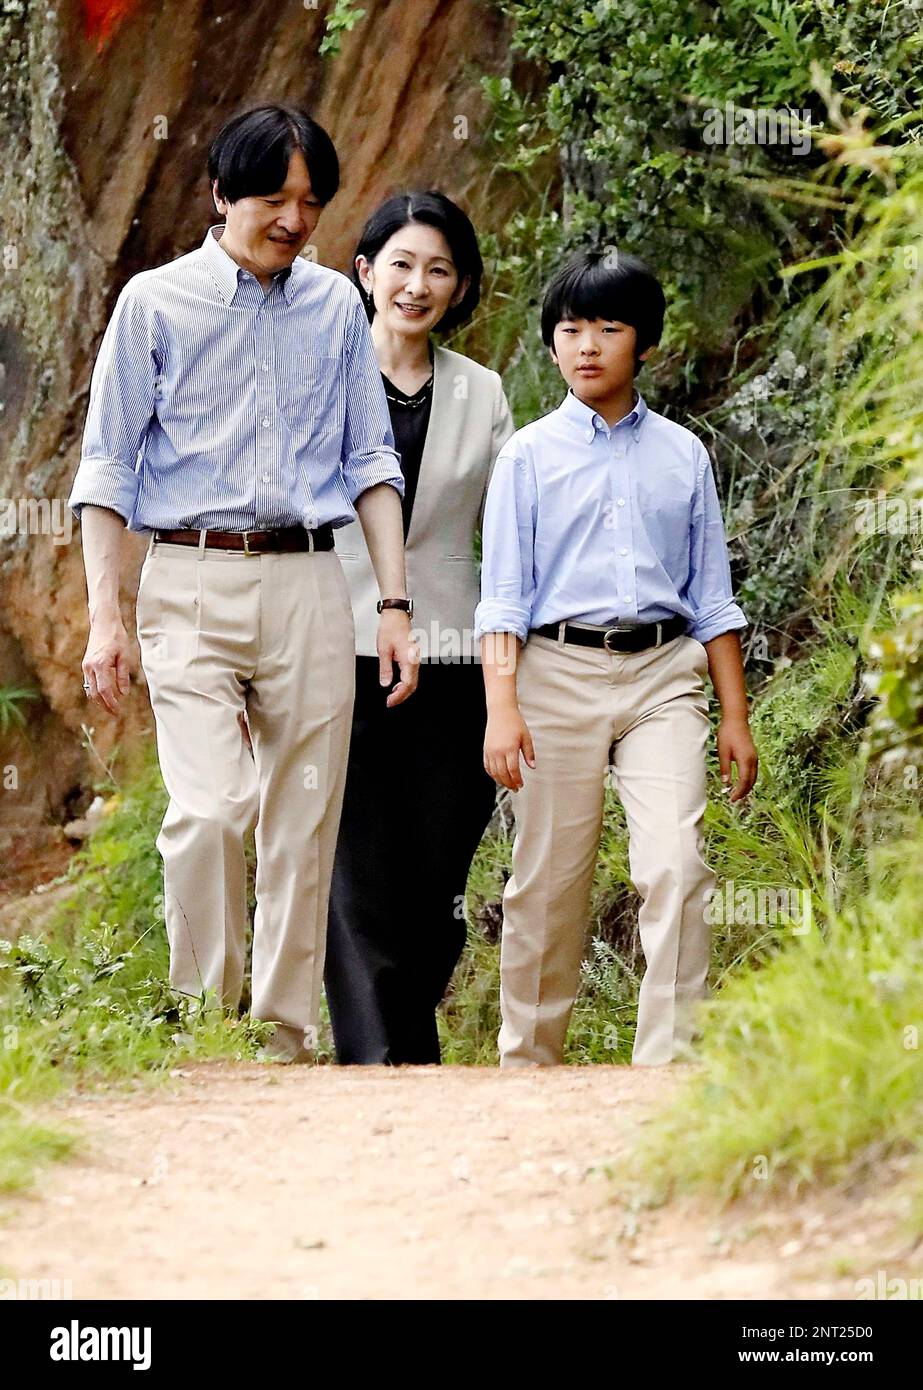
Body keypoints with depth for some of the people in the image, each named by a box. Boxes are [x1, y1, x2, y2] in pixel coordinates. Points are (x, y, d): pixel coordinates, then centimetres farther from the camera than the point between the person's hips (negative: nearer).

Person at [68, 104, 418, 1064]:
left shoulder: (335, 306, 12)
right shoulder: (156, 302, 3)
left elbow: (371, 461, 15)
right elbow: (107, 467, 3)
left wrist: (393, 603, 6)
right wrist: (103, 616, -5)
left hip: (308, 587, 3)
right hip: (191, 583, -3)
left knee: (304, 824, 1)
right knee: (208, 810, -17)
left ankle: (287, 1044, 8)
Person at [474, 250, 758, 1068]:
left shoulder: (682, 455, 12)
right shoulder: (531, 455, 6)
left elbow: (712, 598, 15)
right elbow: (503, 594, 2)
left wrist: (736, 717, 10)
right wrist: (502, 708, -9)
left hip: (664, 672, 1)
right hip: (560, 670, -1)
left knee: (674, 866, -15)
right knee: (551, 881, 3)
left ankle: (669, 1058, -15)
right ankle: (529, 1057, 17)